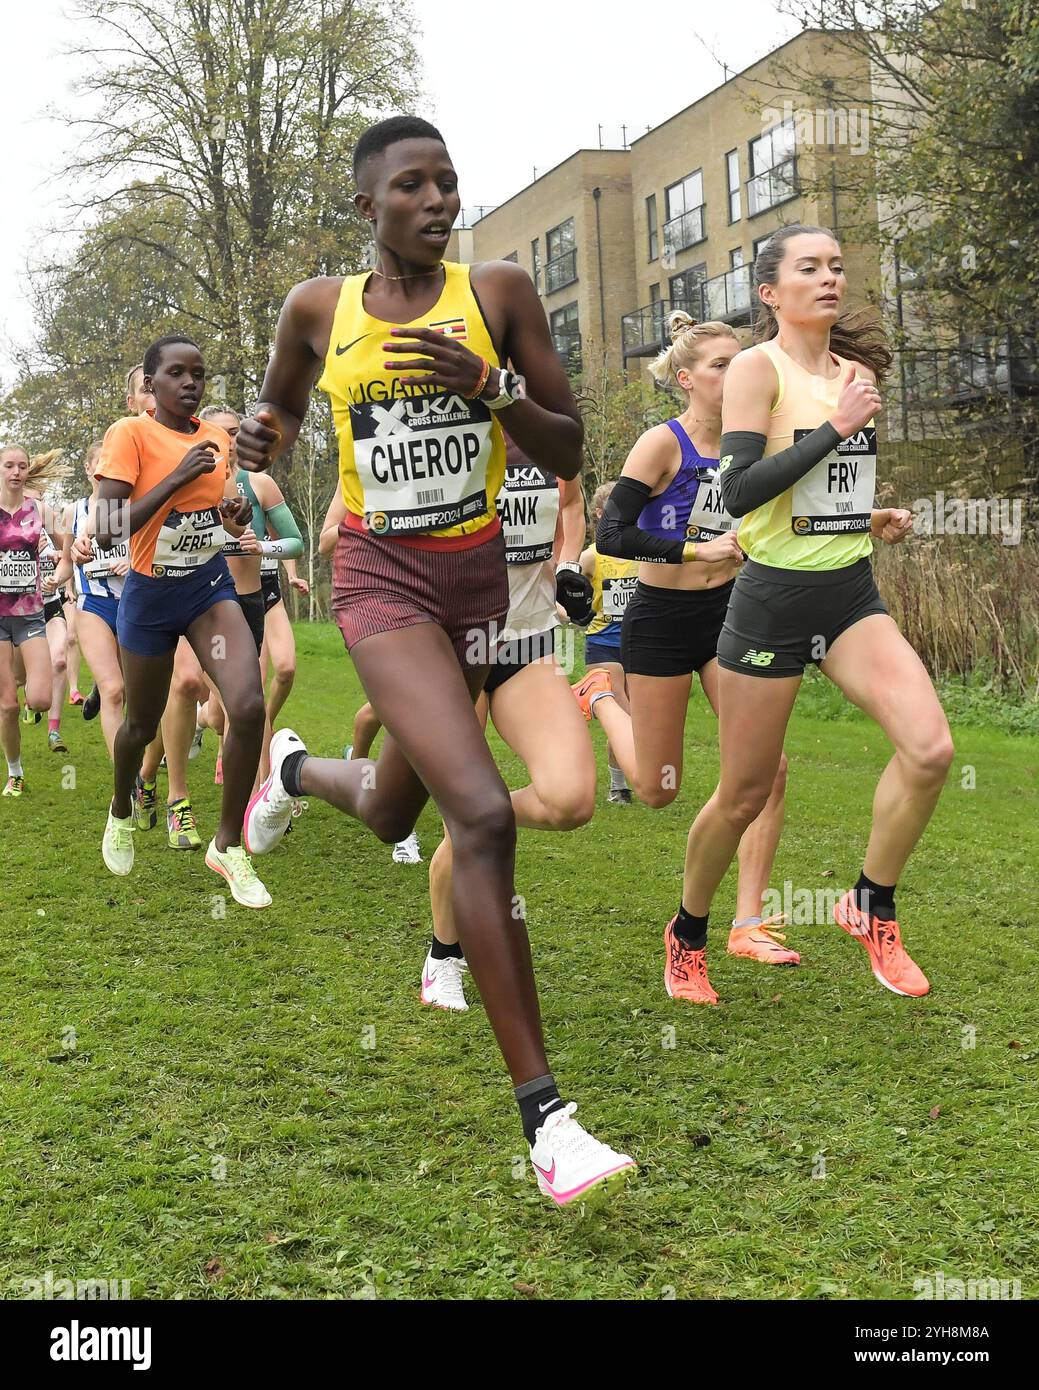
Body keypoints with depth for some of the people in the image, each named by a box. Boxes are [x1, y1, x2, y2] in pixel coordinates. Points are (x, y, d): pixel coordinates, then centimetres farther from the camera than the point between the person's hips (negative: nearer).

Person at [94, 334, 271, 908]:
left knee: (248, 706, -18)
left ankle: (228, 846, -2)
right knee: (143, 724, 13)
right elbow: (107, 530, -23)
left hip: (211, 586, 3)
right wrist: (177, 478, -25)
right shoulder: (130, 433, -13)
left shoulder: (217, 437, 3)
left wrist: (235, 511, -3)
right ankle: (121, 813, 48)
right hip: (150, 594, -3)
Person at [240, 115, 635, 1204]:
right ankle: (544, 1119, -17)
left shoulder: (498, 291, -1)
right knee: (484, 815, -23)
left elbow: (568, 452, -1)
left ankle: (297, 769, 60)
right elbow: (279, 402, 19)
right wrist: (264, 433, -4)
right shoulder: (318, 307, 0)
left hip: (478, 572, 3)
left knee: (393, 816, 20)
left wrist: (486, 385, -18)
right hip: (382, 576, -3)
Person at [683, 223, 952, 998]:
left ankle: (872, 909, 5)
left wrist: (877, 520, 7)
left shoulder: (858, 372, 11)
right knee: (746, 795, 4)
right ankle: (688, 931, 30)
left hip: (853, 593, 5)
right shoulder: (758, 367, -9)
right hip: (775, 598, -5)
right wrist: (837, 425, -21)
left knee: (930, 748, -17)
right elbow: (738, 491, -22)